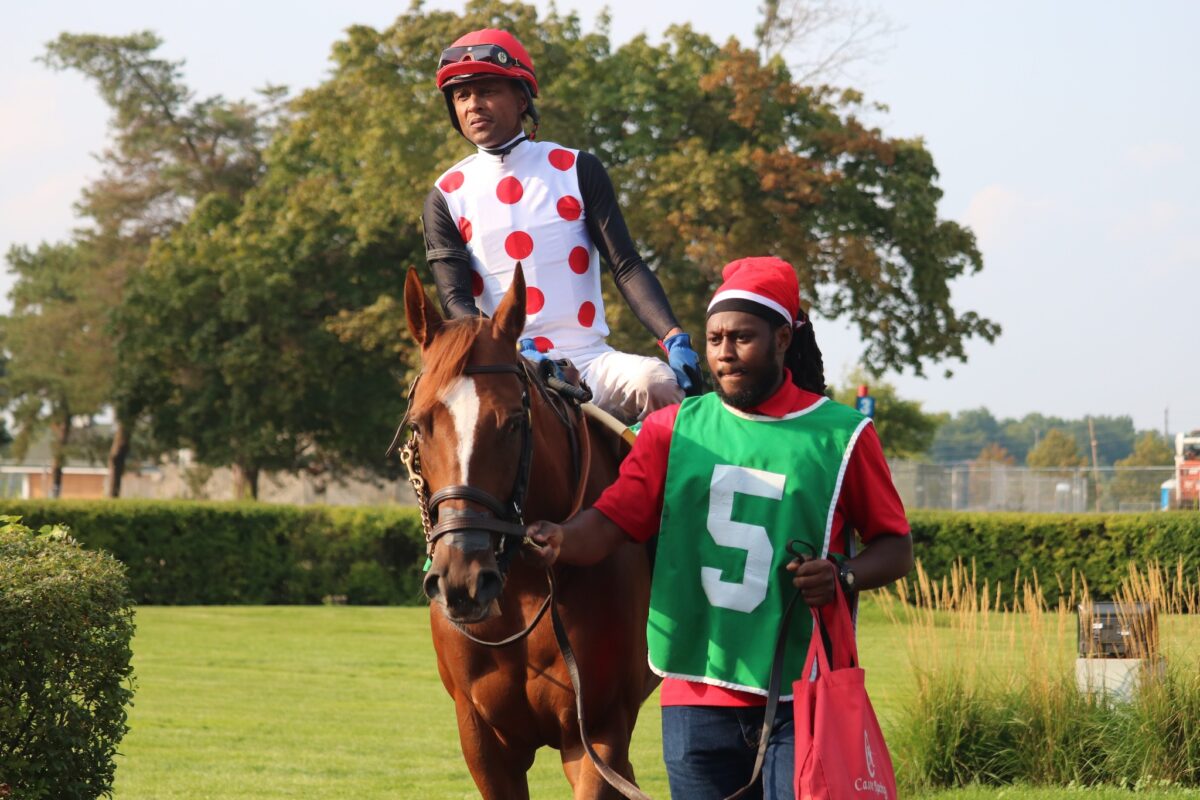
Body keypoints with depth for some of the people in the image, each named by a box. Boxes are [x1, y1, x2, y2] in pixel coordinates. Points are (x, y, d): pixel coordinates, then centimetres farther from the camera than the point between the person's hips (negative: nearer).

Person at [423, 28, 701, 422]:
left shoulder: (577, 169, 9)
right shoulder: (446, 196, 9)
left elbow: (626, 266, 2)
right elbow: (455, 300, -1)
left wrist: (675, 338, -17)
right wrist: (514, 350, -22)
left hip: (589, 357, 0)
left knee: (657, 383, -32)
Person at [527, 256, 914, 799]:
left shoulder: (840, 436, 2)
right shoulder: (675, 429, 7)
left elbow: (896, 546, 8)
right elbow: (609, 523, -2)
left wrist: (844, 575, -13)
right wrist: (559, 540, -24)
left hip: (798, 697, -2)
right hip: (696, 689, 3)